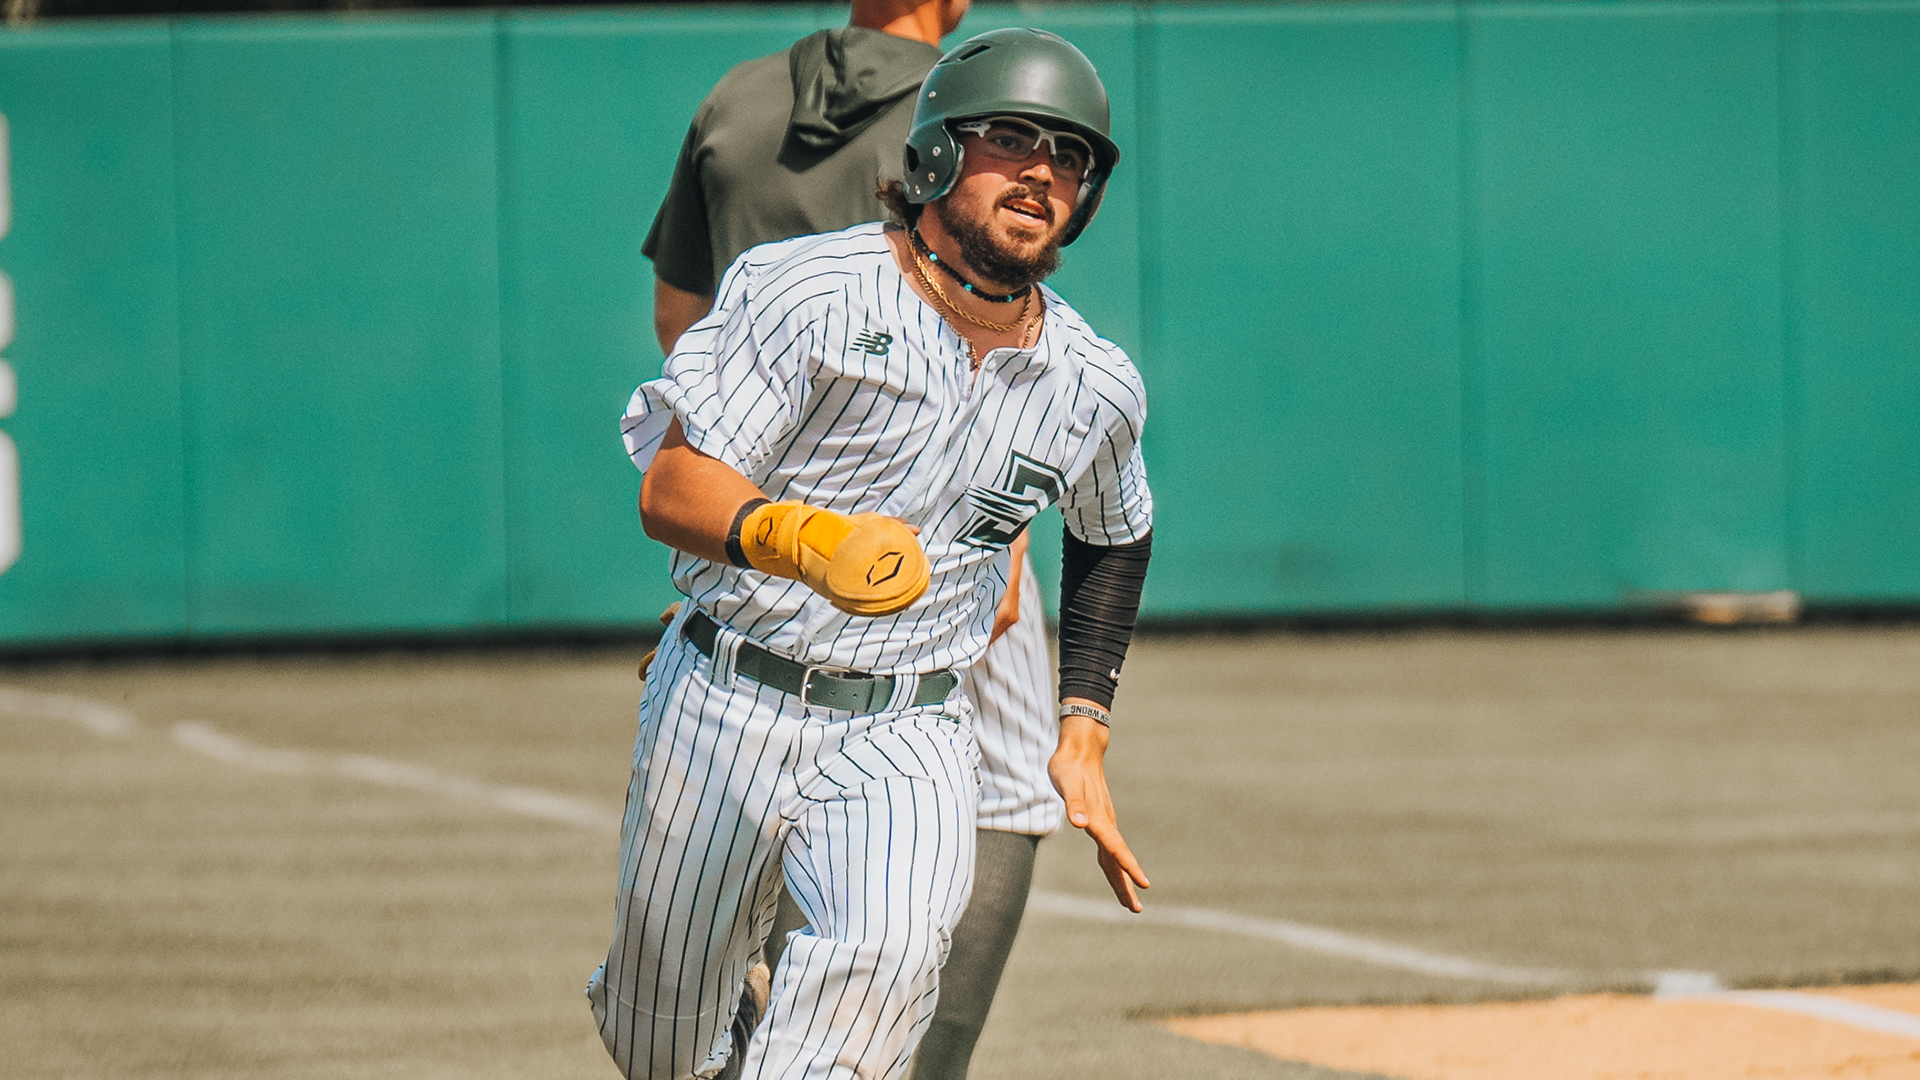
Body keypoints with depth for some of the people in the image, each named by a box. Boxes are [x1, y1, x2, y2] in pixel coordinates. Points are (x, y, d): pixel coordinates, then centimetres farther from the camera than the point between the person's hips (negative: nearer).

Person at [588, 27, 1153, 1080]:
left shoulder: (1097, 387, 3)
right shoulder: (805, 292, -11)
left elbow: (1114, 537, 26)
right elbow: (671, 489, -19)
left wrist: (1083, 733, 18)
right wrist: (805, 538, -39)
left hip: (905, 742, 1)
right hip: (726, 705, -1)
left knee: (887, 950, -31)